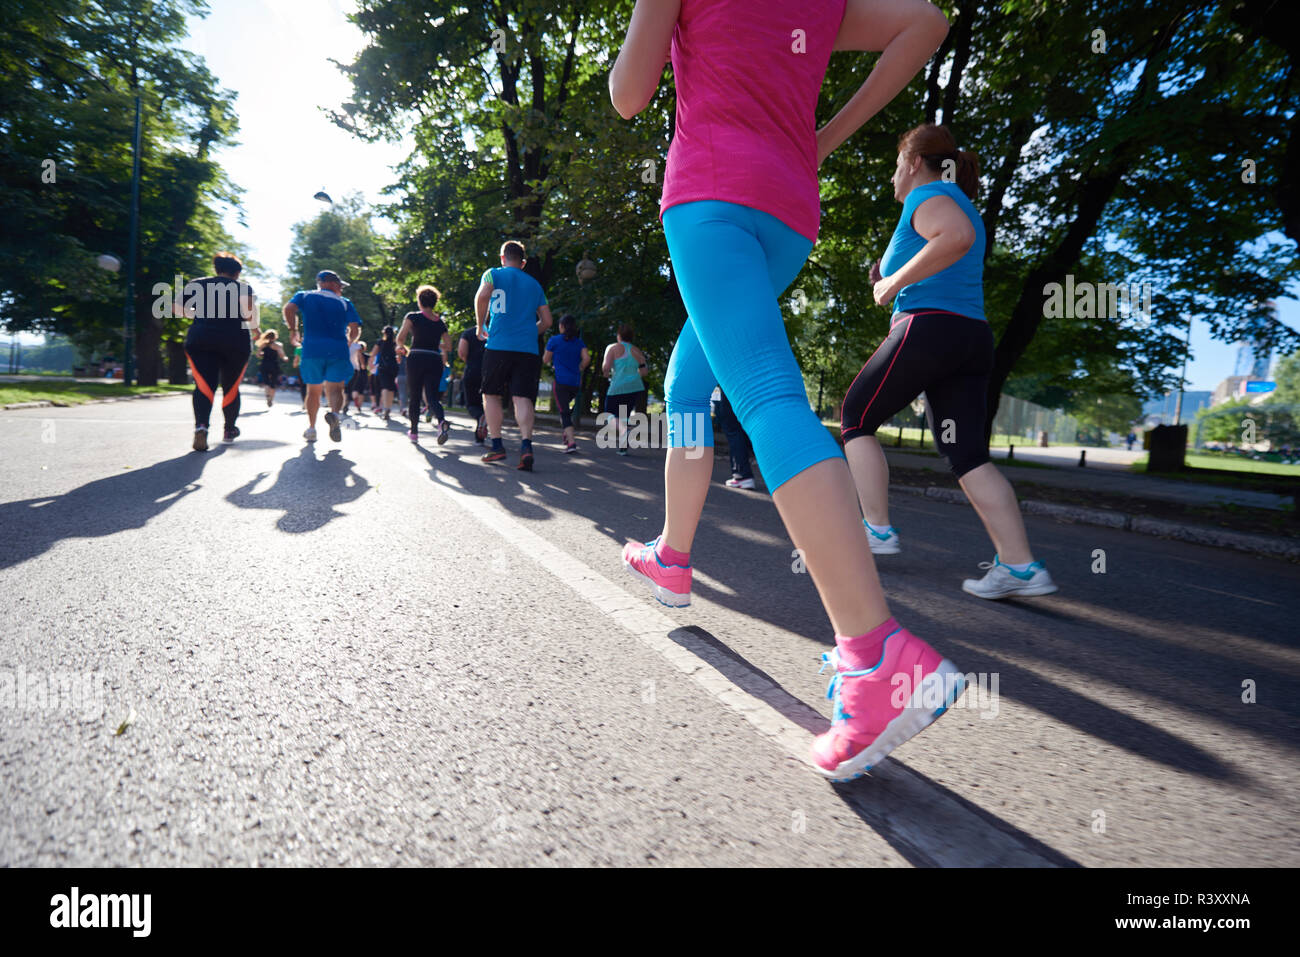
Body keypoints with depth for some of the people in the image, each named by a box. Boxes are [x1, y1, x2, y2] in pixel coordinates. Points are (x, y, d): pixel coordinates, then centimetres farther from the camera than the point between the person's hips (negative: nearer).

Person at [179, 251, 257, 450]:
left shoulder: (196, 284, 15)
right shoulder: (243, 287, 6)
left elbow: (179, 309, 10)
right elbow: (248, 306, -14)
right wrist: (254, 328, 0)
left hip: (200, 339, 1)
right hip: (236, 340, -1)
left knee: (204, 385, -7)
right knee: (231, 388, 16)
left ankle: (201, 426, -33)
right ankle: (229, 430, 29)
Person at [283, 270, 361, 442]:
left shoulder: (304, 296, 15)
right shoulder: (344, 303, 12)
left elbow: (289, 308, -5)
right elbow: (355, 329, 3)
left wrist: (293, 330, 7)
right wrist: (348, 342, 21)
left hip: (312, 349, 1)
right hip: (338, 350, -1)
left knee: (313, 390, 13)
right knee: (335, 388, -2)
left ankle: (311, 427, 10)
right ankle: (334, 413, -33)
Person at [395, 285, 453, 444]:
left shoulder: (413, 317, -1)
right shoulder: (440, 322, 11)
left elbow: (400, 337, -7)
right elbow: (448, 347, 9)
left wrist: (402, 347, 15)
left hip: (416, 359, -2)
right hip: (435, 361, 2)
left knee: (414, 397, 11)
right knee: (432, 397, -1)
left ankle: (414, 431, 18)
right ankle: (442, 421, -31)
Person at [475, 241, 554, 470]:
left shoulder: (494, 274, 9)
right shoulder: (535, 284, 20)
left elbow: (482, 296, -12)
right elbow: (546, 321, 17)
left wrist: (480, 325, 1)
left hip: (498, 345, -2)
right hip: (528, 348, 2)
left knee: (491, 394, 11)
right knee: (523, 397, -3)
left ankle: (497, 445, 6)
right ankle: (526, 444, -23)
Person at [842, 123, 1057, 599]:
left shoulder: (927, 195, -1)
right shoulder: (963, 204, 28)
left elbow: (958, 237, -24)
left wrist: (895, 280, -15)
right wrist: (895, 279, 29)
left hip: (928, 328, -9)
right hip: (973, 337, 9)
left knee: (856, 418, 6)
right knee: (967, 453, 1)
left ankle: (877, 529, 1)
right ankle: (1020, 565, -9)